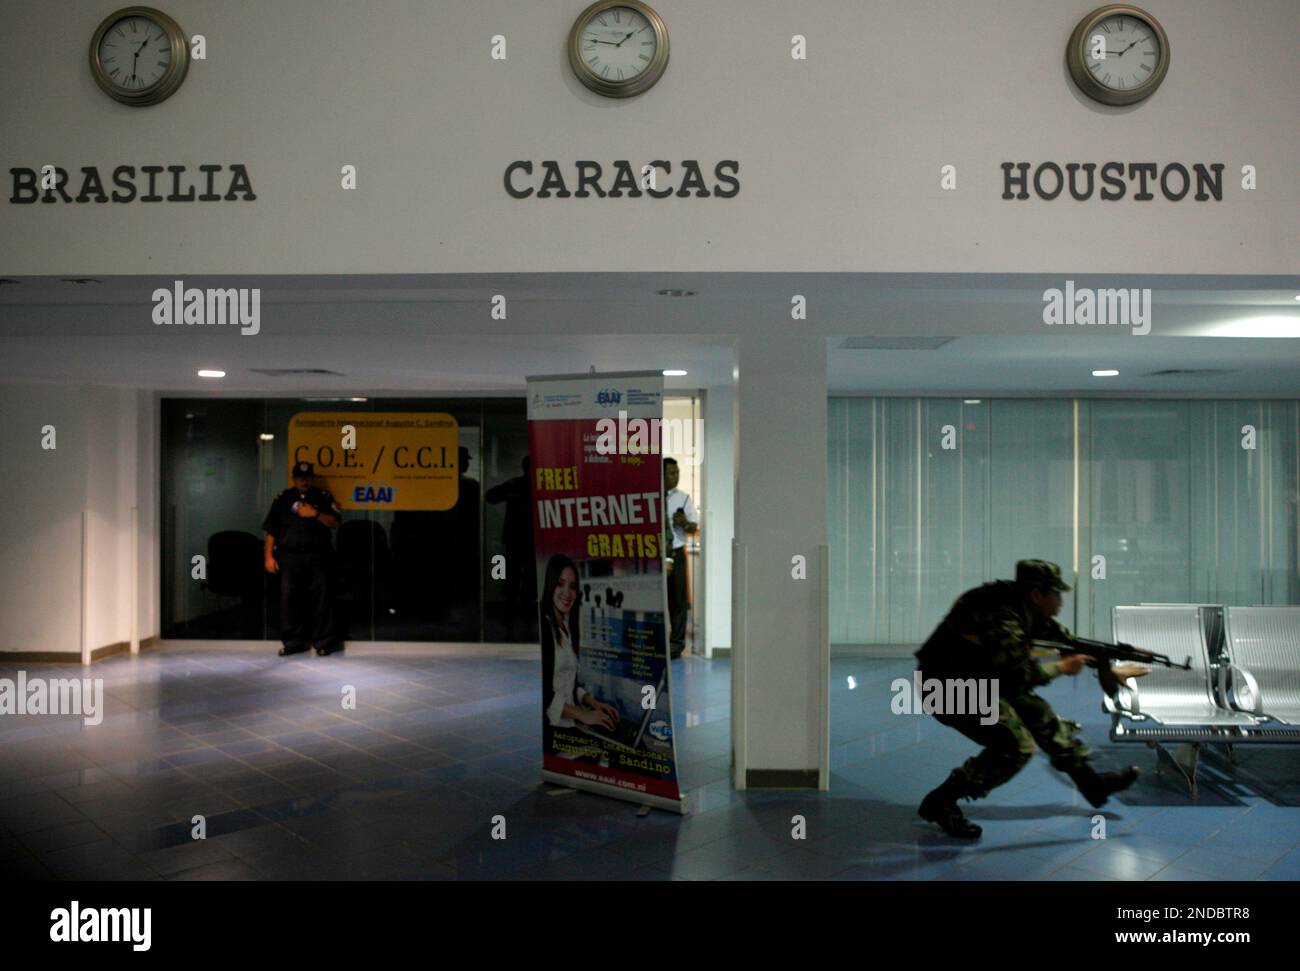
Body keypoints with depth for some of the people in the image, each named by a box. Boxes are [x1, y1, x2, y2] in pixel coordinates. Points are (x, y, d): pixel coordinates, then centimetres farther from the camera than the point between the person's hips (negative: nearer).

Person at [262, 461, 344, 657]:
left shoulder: (323, 497, 8)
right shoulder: (282, 499, 10)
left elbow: (335, 523, 0)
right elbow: (271, 530, 9)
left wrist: (315, 514, -14)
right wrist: (269, 556, 3)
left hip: (318, 556, -1)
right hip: (290, 557, 1)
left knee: (320, 599, -2)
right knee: (289, 599, 1)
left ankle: (324, 641, 5)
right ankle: (293, 642, 12)